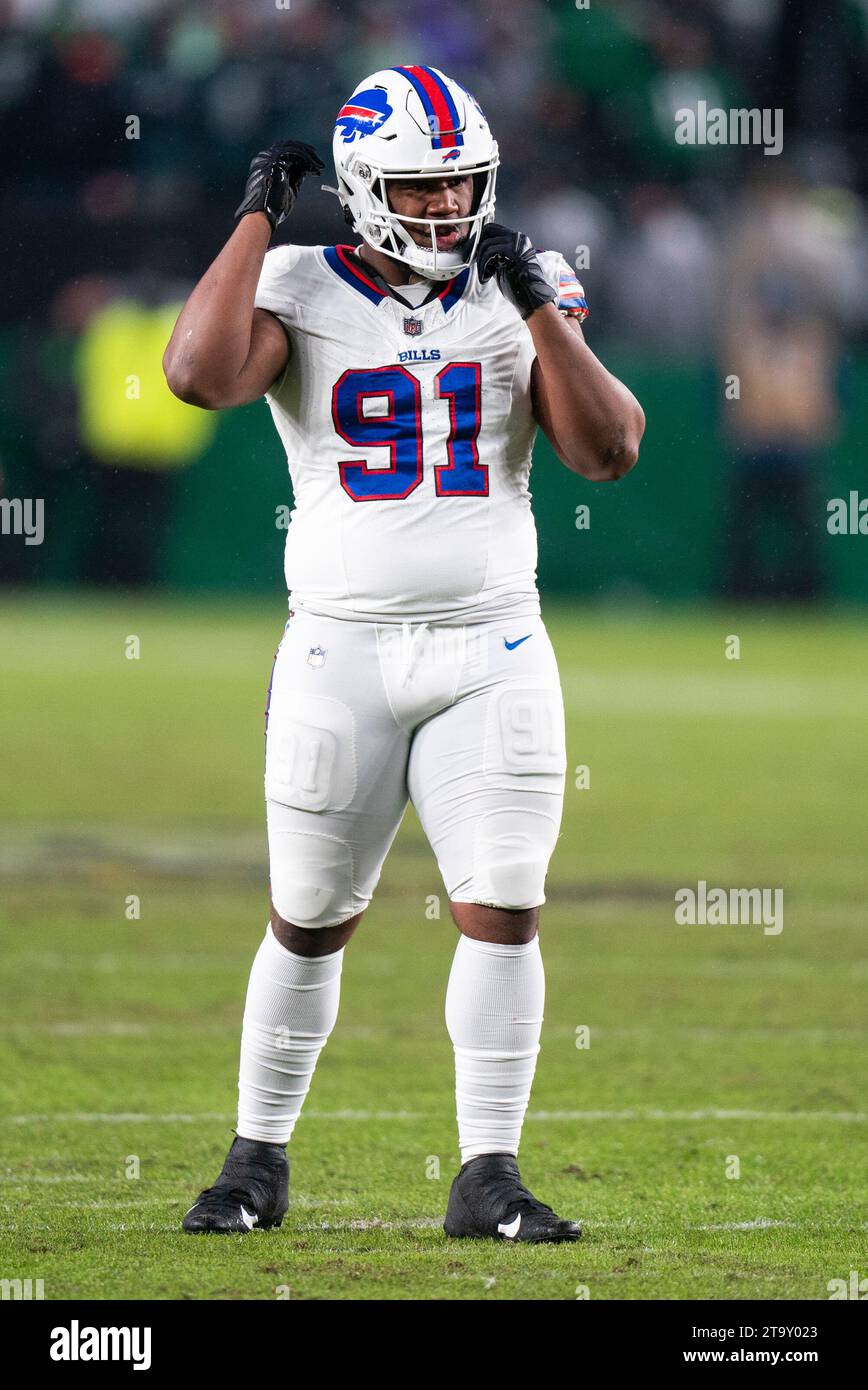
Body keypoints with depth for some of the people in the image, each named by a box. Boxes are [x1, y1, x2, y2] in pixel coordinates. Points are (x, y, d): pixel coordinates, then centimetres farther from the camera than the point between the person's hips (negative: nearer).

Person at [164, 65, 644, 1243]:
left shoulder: (524, 292, 4)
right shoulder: (300, 292, -2)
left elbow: (609, 451, -5)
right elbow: (200, 376, -23)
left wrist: (539, 308, -14)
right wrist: (258, 215, -15)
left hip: (491, 649, 1)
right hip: (344, 651, -1)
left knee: (502, 911, -7)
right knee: (310, 921, 7)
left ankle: (488, 1180, -1)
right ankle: (258, 1161, 23)